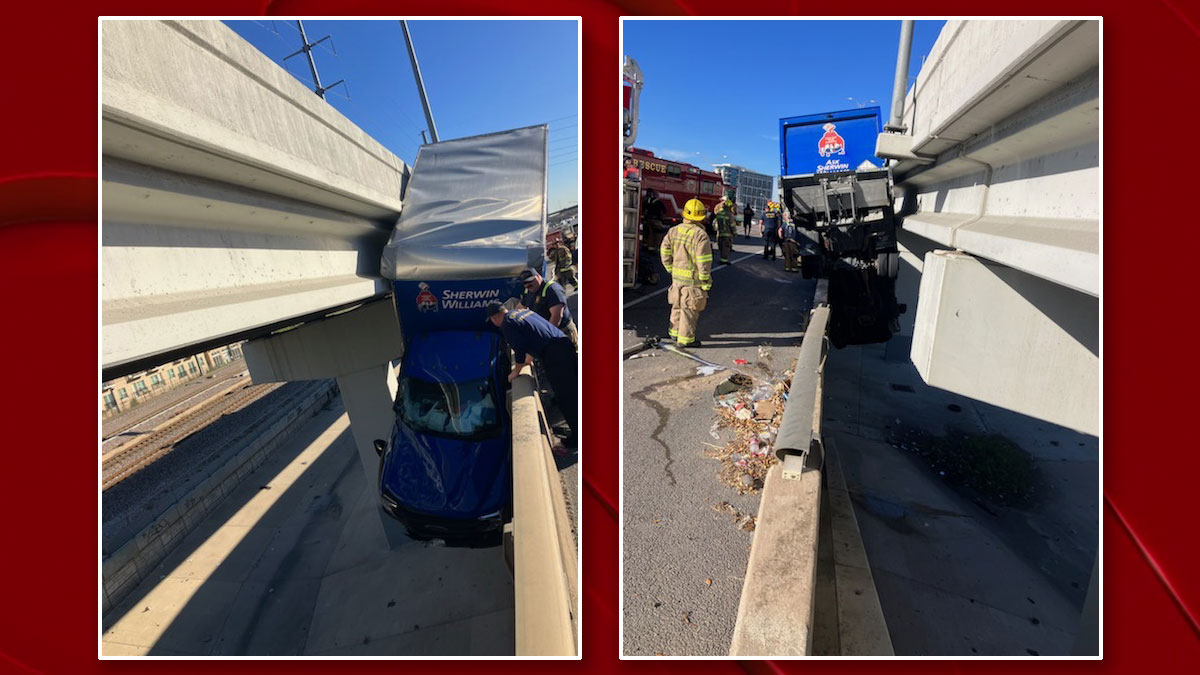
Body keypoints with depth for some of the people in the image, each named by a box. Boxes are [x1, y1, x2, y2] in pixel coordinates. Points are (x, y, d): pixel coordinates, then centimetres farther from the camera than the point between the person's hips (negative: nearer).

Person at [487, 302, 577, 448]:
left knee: (566, 398, -1)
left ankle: (578, 434, 6)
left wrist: (516, 371, 10)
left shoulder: (507, 324, -1)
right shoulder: (524, 311, 25)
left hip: (552, 354, -9)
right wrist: (530, 357, 44)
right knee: (574, 388, 16)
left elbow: (520, 349, -5)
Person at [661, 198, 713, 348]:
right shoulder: (701, 235, -18)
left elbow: (665, 252, 7)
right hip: (693, 279, -6)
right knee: (690, 309, 5)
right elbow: (704, 262, -18)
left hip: (676, 276, 6)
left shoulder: (674, 231, 1)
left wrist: (671, 269, 16)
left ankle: (675, 332, 34)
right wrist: (706, 282, -9)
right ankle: (685, 339, 13)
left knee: (677, 306, 20)